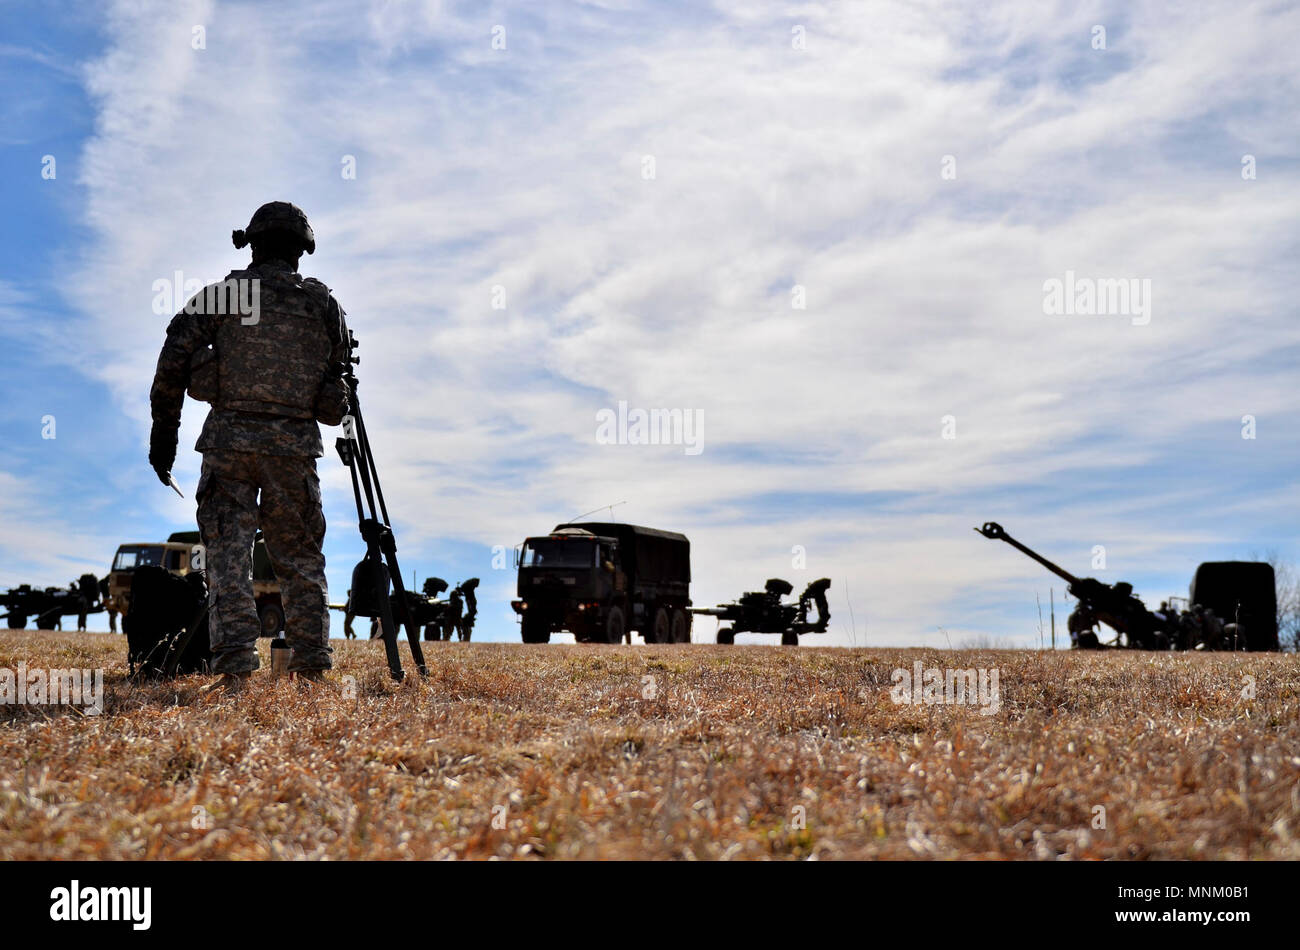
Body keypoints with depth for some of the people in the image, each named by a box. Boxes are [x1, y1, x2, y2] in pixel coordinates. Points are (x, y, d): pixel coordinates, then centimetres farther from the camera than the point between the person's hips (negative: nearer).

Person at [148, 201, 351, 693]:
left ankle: (234, 661, -7)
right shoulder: (323, 304, 7)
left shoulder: (220, 295, 4)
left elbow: (173, 362, -1)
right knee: (300, 556, 9)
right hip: (294, 444, 1)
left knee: (228, 551, 2)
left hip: (229, 438, -1)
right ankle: (311, 664, 9)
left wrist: (164, 427, 6)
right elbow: (336, 373, 11)